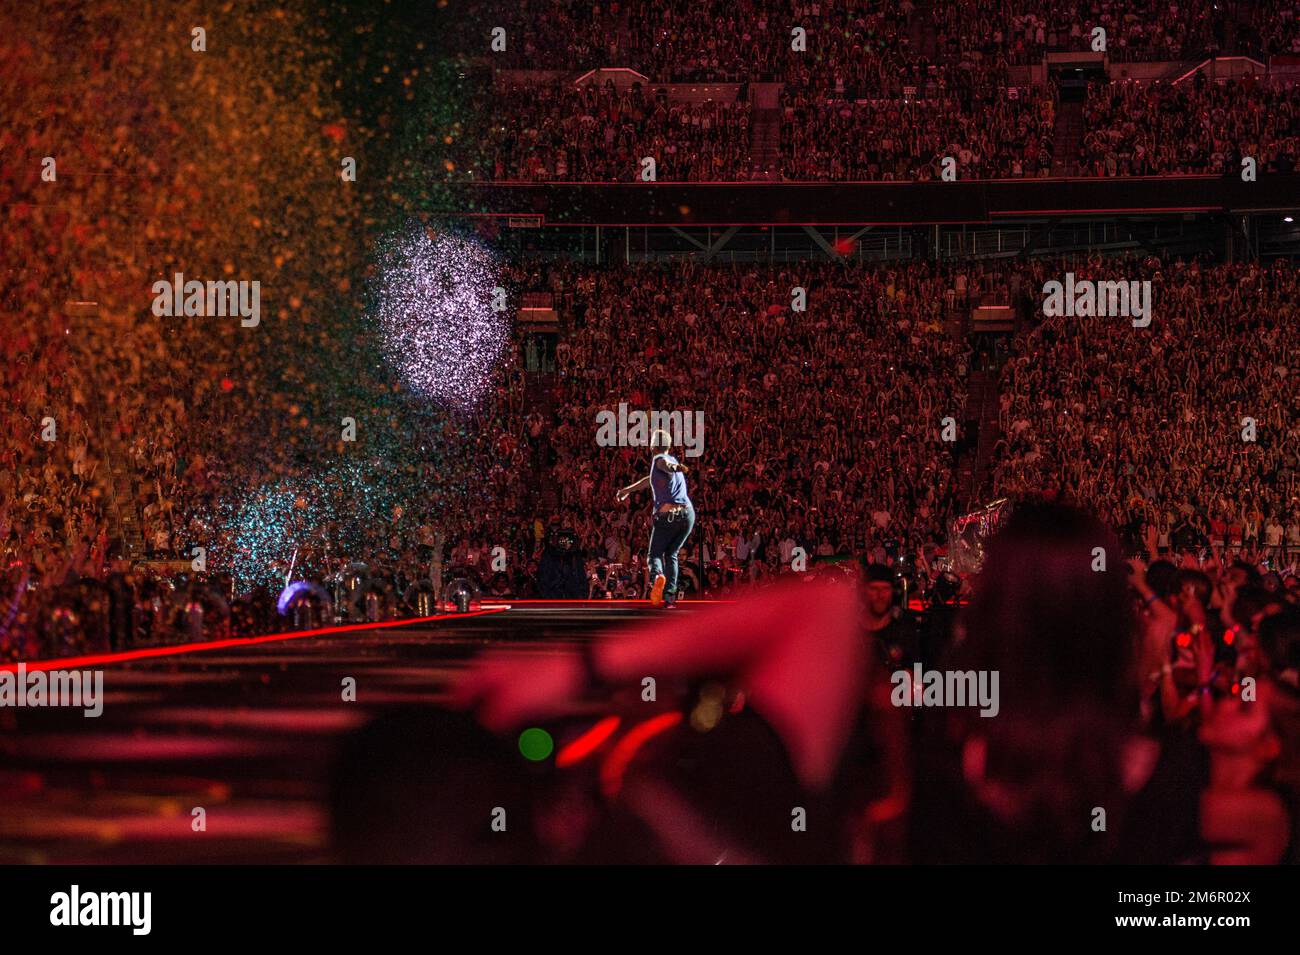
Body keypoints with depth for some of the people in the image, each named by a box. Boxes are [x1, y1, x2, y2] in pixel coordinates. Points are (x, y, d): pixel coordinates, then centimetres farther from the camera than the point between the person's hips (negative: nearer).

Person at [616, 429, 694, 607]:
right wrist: (629, 489, 53)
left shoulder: (659, 459, 4)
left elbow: (665, 464, -23)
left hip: (667, 515, -5)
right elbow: (652, 479, 41)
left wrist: (674, 467, -47)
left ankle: (657, 576, -27)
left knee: (655, 554, 8)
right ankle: (669, 595, 1)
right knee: (671, 554, 19)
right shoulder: (672, 460, 25)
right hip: (688, 514, 5)